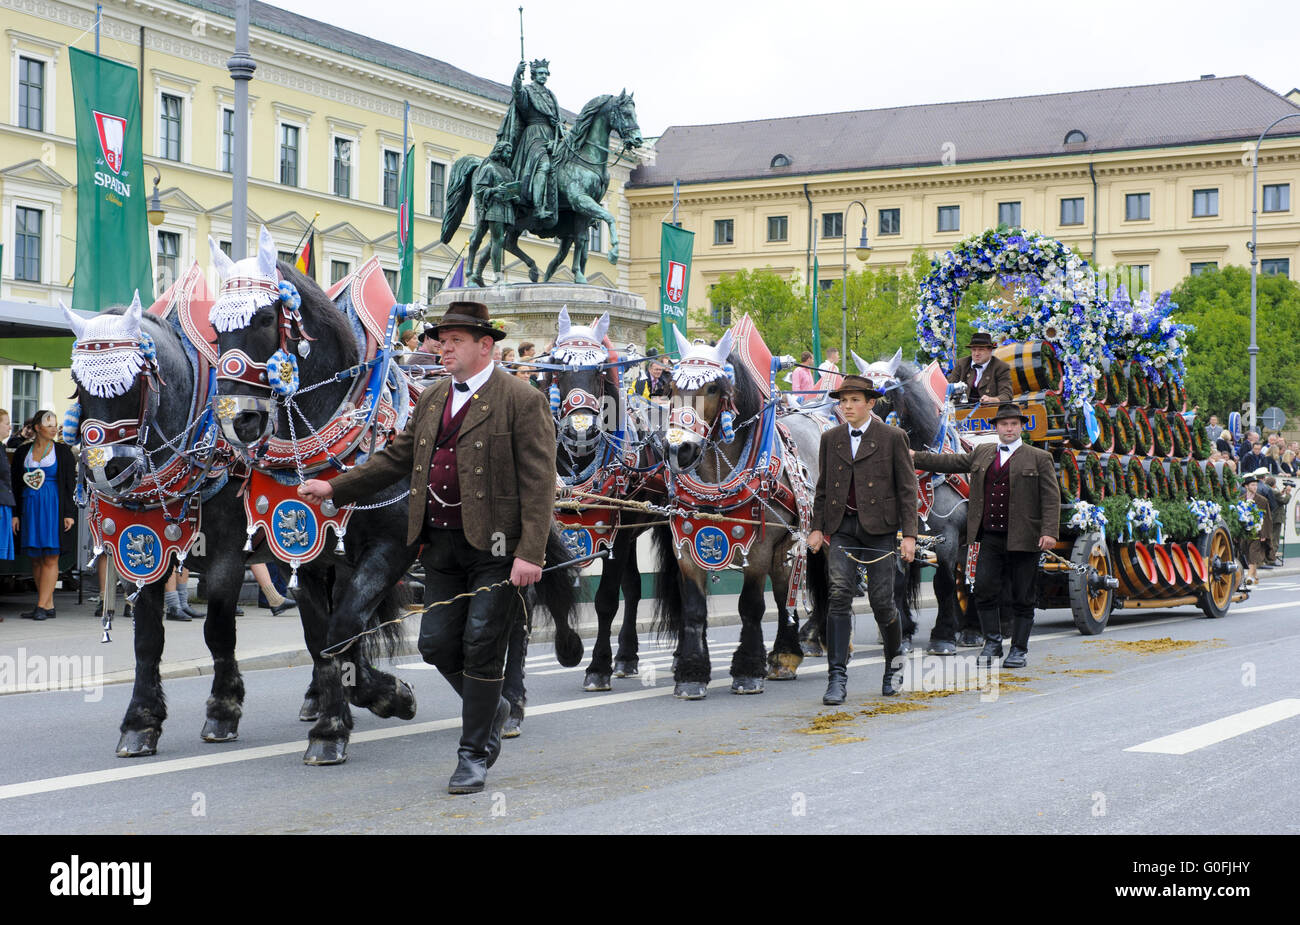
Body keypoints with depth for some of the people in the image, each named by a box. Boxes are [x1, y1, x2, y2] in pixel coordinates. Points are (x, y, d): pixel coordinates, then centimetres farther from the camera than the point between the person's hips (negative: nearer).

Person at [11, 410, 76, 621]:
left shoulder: (62, 452, 4)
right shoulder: (23, 452, 10)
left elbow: (71, 483, 2)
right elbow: (15, 483, 12)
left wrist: (70, 513, -6)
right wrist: (15, 514, 5)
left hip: (53, 506, -3)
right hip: (29, 507, 3)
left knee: (50, 558, -7)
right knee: (35, 558, 4)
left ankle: (42, 606, -9)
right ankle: (49, 605, 10)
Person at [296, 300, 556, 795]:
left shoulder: (522, 401, -8)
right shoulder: (432, 399, 14)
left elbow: (539, 483, -13)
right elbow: (396, 458, 21)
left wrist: (530, 553, -20)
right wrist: (335, 488, 14)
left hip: (496, 547, -6)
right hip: (442, 544, 7)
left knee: (481, 647, -3)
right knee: (437, 643, 6)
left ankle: (473, 755, 11)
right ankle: (490, 707, 33)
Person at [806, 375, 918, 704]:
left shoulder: (892, 437, 1)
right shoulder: (830, 438, 12)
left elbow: (907, 488, 0)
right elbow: (822, 487, 17)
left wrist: (909, 534, -5)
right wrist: (817, 527, 9)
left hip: (879, 527, -2)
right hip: (842, 526, 3)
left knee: (881, 600, 0)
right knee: (840, 594, -10)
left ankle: (894, 661, 27)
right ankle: (837, 677, -9)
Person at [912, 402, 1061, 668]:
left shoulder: (1039, 458, 2)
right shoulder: (981, 454, 15)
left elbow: (1051, 498, -3)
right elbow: (951, 462, 20)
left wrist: (1049, 532, -13)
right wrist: (915, 457, 14)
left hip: (1023, 539, -3)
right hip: (990, 537, 3)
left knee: (1022, 598, 3)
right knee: (985, 590, -1)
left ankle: (1019, 650, 12)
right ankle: (992, 644, 12)